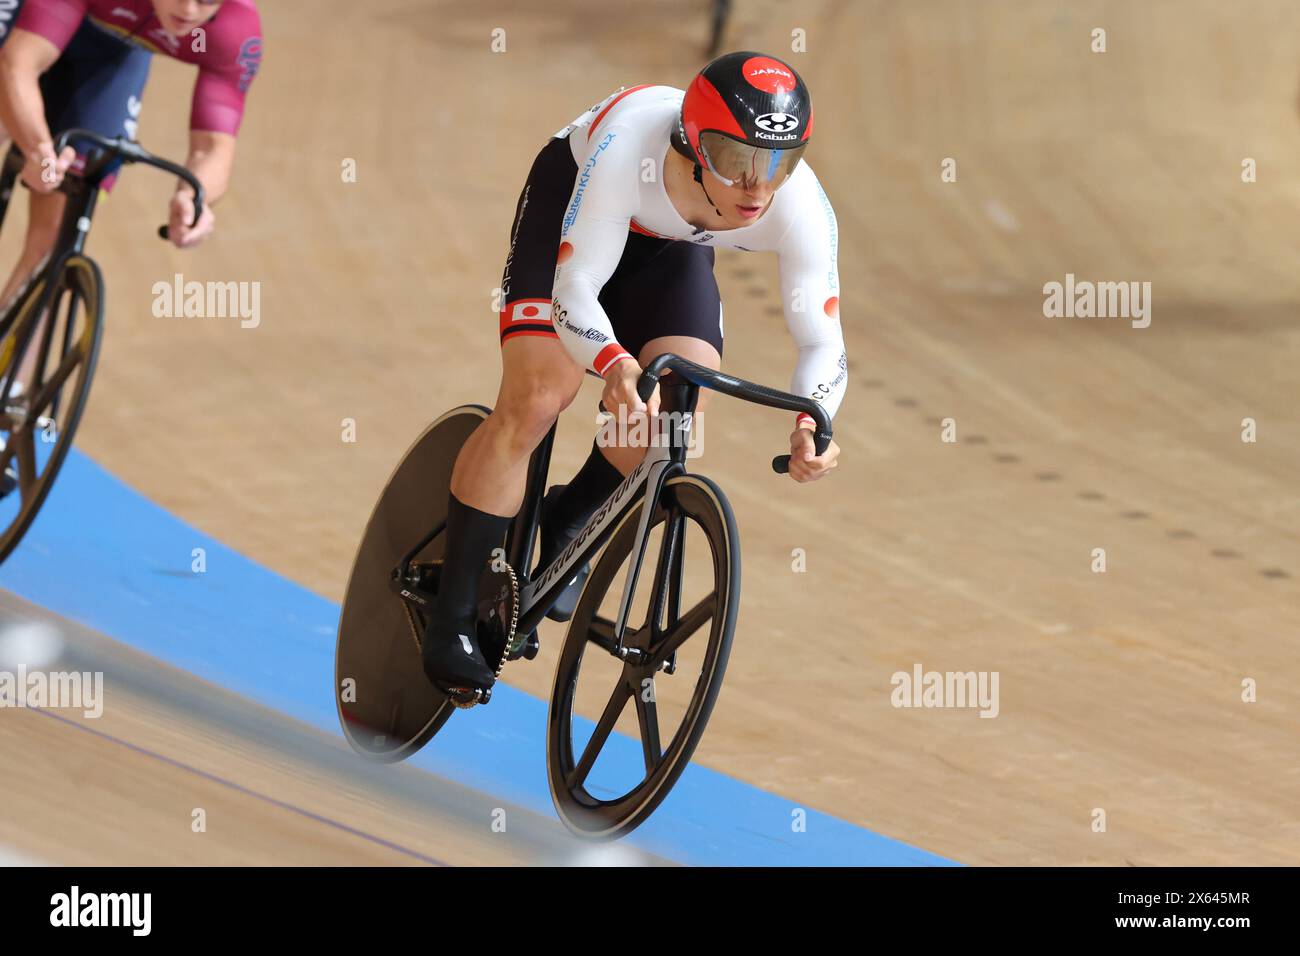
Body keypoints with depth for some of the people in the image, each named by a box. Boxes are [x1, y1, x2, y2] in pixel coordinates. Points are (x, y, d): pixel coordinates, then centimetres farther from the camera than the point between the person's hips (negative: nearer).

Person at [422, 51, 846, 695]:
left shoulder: (801, 207, -35)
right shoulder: (630, 148, -43)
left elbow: (822, 341, -26)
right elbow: (574, 292, -39)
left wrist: (812, 424, -47)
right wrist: (614, 364, -59)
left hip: (671, 247, 3)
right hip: (572, 197, -3)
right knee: (535, 402, -17)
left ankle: (569, 522, 14)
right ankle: (451, 617, -5)